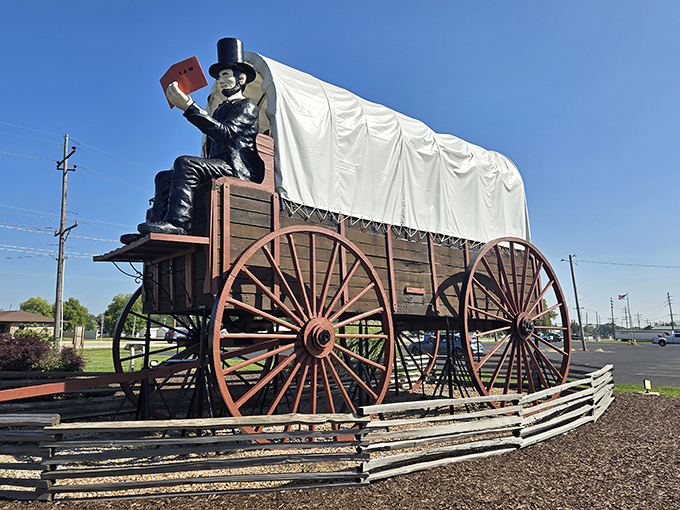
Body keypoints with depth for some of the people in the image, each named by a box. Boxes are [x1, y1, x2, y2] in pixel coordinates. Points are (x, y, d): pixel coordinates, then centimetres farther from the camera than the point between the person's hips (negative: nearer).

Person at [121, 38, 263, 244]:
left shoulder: (246, 106, 2)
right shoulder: (220, 110, 29)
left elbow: (226, 134, -19)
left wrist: (189, 107, -22)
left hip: (239, 169, -9)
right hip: (219, 168, 9)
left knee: (184, 163, -28)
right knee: (164, 177, 2)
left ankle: (177, 223, -37)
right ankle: (156, 229, -12)